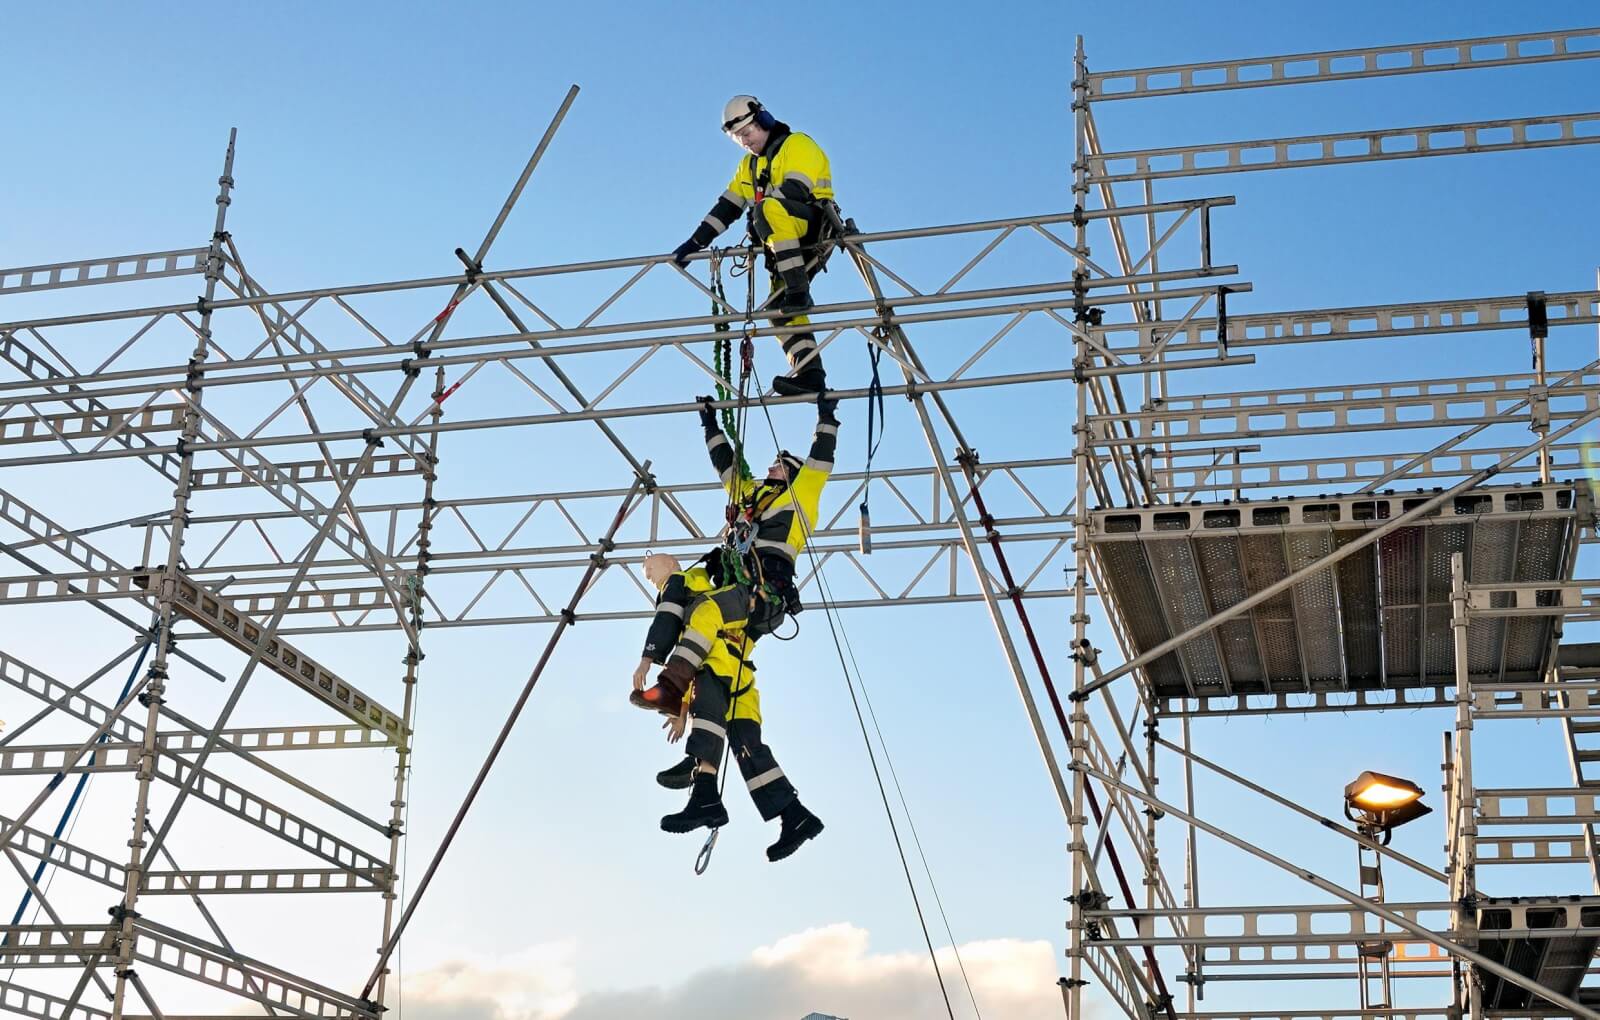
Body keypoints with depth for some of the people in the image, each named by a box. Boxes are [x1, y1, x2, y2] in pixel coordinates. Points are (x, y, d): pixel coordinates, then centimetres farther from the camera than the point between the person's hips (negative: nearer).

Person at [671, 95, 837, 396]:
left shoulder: (796, 145, 2)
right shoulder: (749, 165, 27)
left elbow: (795, 190, -16)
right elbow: (726, 207, 20)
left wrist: (760, 220, -21)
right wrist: (695, 242, 10)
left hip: (815, 223, -8)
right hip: (786, 245, 8)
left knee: (769, 208, -37)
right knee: (778, 308, -12)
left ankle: (799, 290, -40)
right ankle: (810, 373, -21)